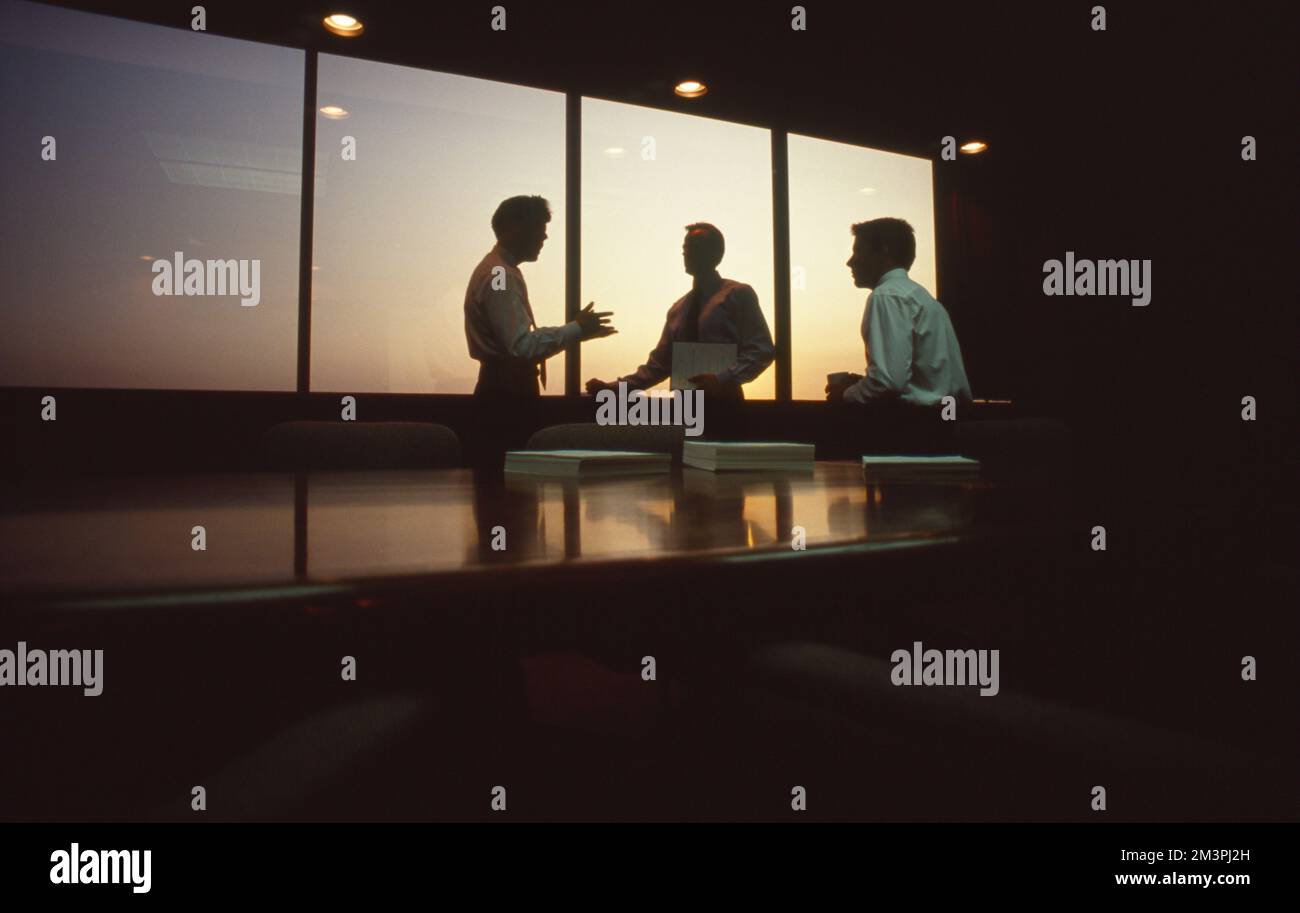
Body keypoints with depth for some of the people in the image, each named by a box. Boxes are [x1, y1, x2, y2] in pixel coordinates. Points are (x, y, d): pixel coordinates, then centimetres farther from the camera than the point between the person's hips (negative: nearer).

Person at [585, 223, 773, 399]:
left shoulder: (738, 294, -1)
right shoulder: (678, 308, 14)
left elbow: (761, 350, -9)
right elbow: (659, 364, 13)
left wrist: (721, 379, -22)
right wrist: (614, 387, 2)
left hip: (722, 398, -5)